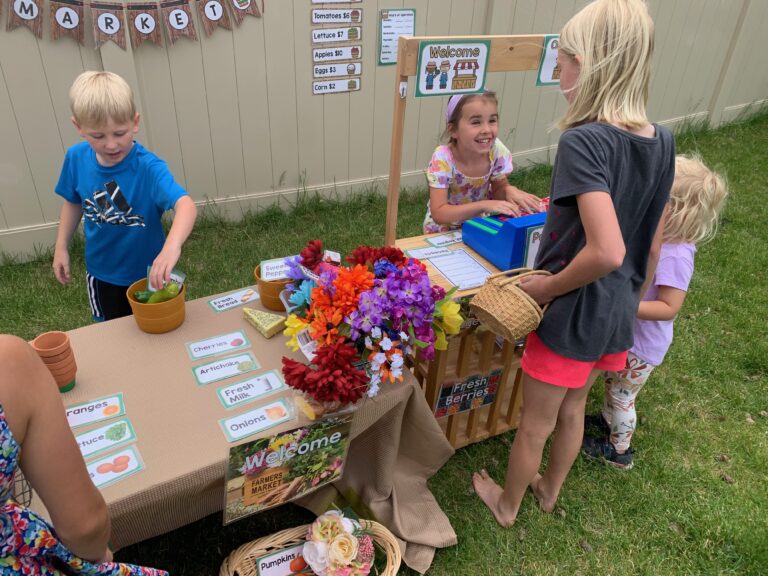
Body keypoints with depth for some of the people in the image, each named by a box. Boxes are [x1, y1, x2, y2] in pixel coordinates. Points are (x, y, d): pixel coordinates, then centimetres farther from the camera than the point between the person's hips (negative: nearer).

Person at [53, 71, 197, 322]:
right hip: (101, 272, 4)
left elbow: (186, 205, -46)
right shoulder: (76, 158, -13)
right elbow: (73, 202, 5)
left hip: (147, 270, -3)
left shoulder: (148, 167, -29)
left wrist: (171, 246, -64)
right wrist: (61, 247, 6)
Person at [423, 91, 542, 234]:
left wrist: (509, 190, -21)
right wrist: (484, 205, -37)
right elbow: (438, 214, -29)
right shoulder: (443, 158, -25)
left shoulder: (497, 151, -15)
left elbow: (498, 190, 2)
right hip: (442, 231, -3)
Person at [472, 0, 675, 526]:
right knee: (573, 410, 27)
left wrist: (547, 287, -17)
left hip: (573, 313, -7)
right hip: (617, 313, 7)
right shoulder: (662, 142, -2)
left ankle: (507, 505, 41)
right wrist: (631, 304, 19)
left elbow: (607, 252, -34)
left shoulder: (583, 141, -25)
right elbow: (653, 248, 6)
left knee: (535, 424, 16)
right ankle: (550, 489, 51)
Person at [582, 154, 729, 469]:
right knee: (612, 382, 30)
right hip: (623, 334, 8)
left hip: (641, 346, -8)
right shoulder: (656, 235, -8)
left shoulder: (675, 256, -33)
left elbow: (668, 308, -31)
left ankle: (618, 450, 38)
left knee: (622, 396, 14)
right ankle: (607, 420, 56)